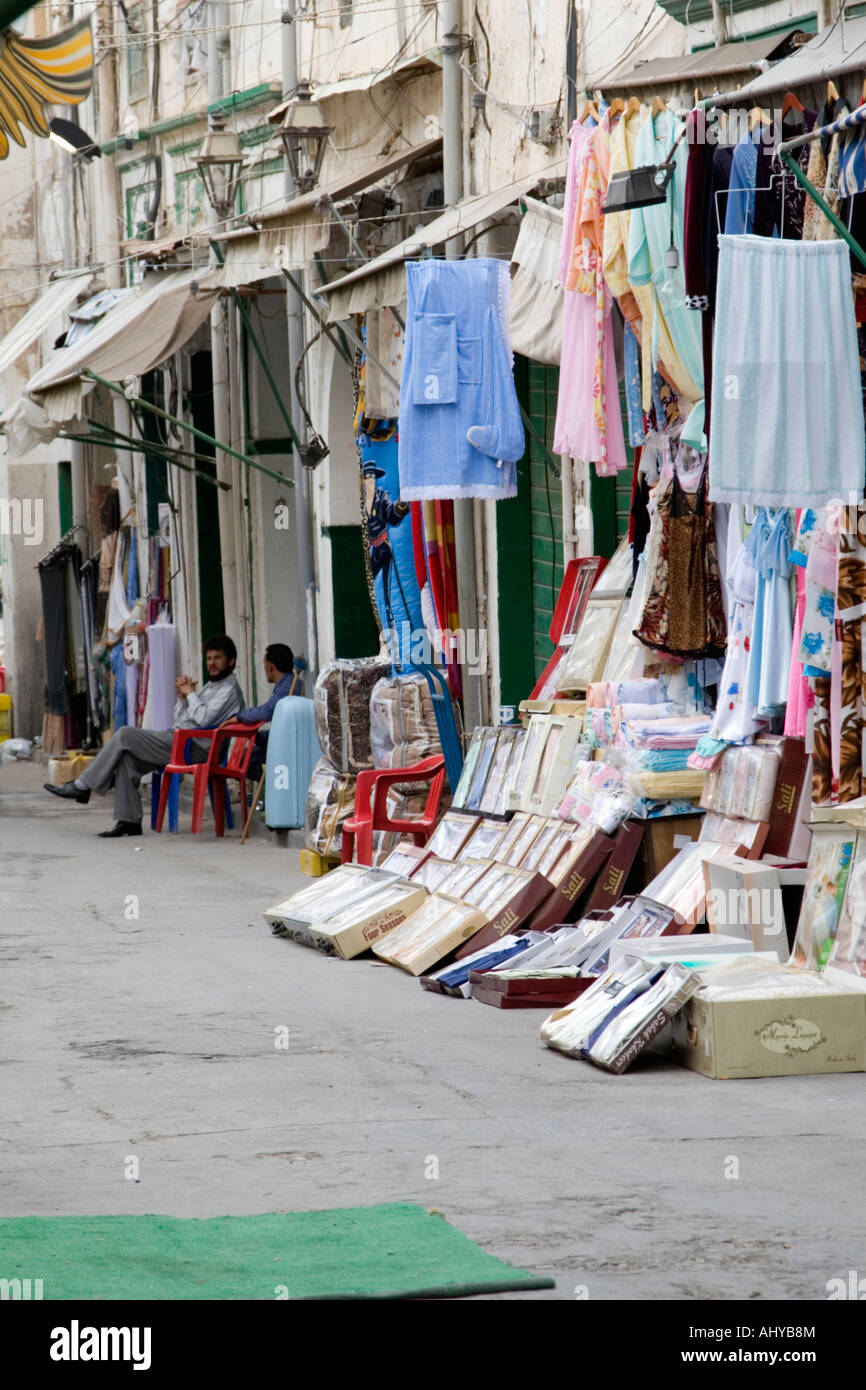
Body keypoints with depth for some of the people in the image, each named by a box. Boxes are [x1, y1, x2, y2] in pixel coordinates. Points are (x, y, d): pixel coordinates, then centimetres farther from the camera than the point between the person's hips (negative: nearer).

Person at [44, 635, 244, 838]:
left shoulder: (229, 688, -6)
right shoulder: (211, 684, 26)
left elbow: (204, 718, -20)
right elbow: (179, 718, 26)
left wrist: (190, 693, -5)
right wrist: (182, 695, 8)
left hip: (191, 747, -10)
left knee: (125, 735, -16)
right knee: (126, 758, -8)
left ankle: (82, 787, -11)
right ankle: (129, 820, -8)